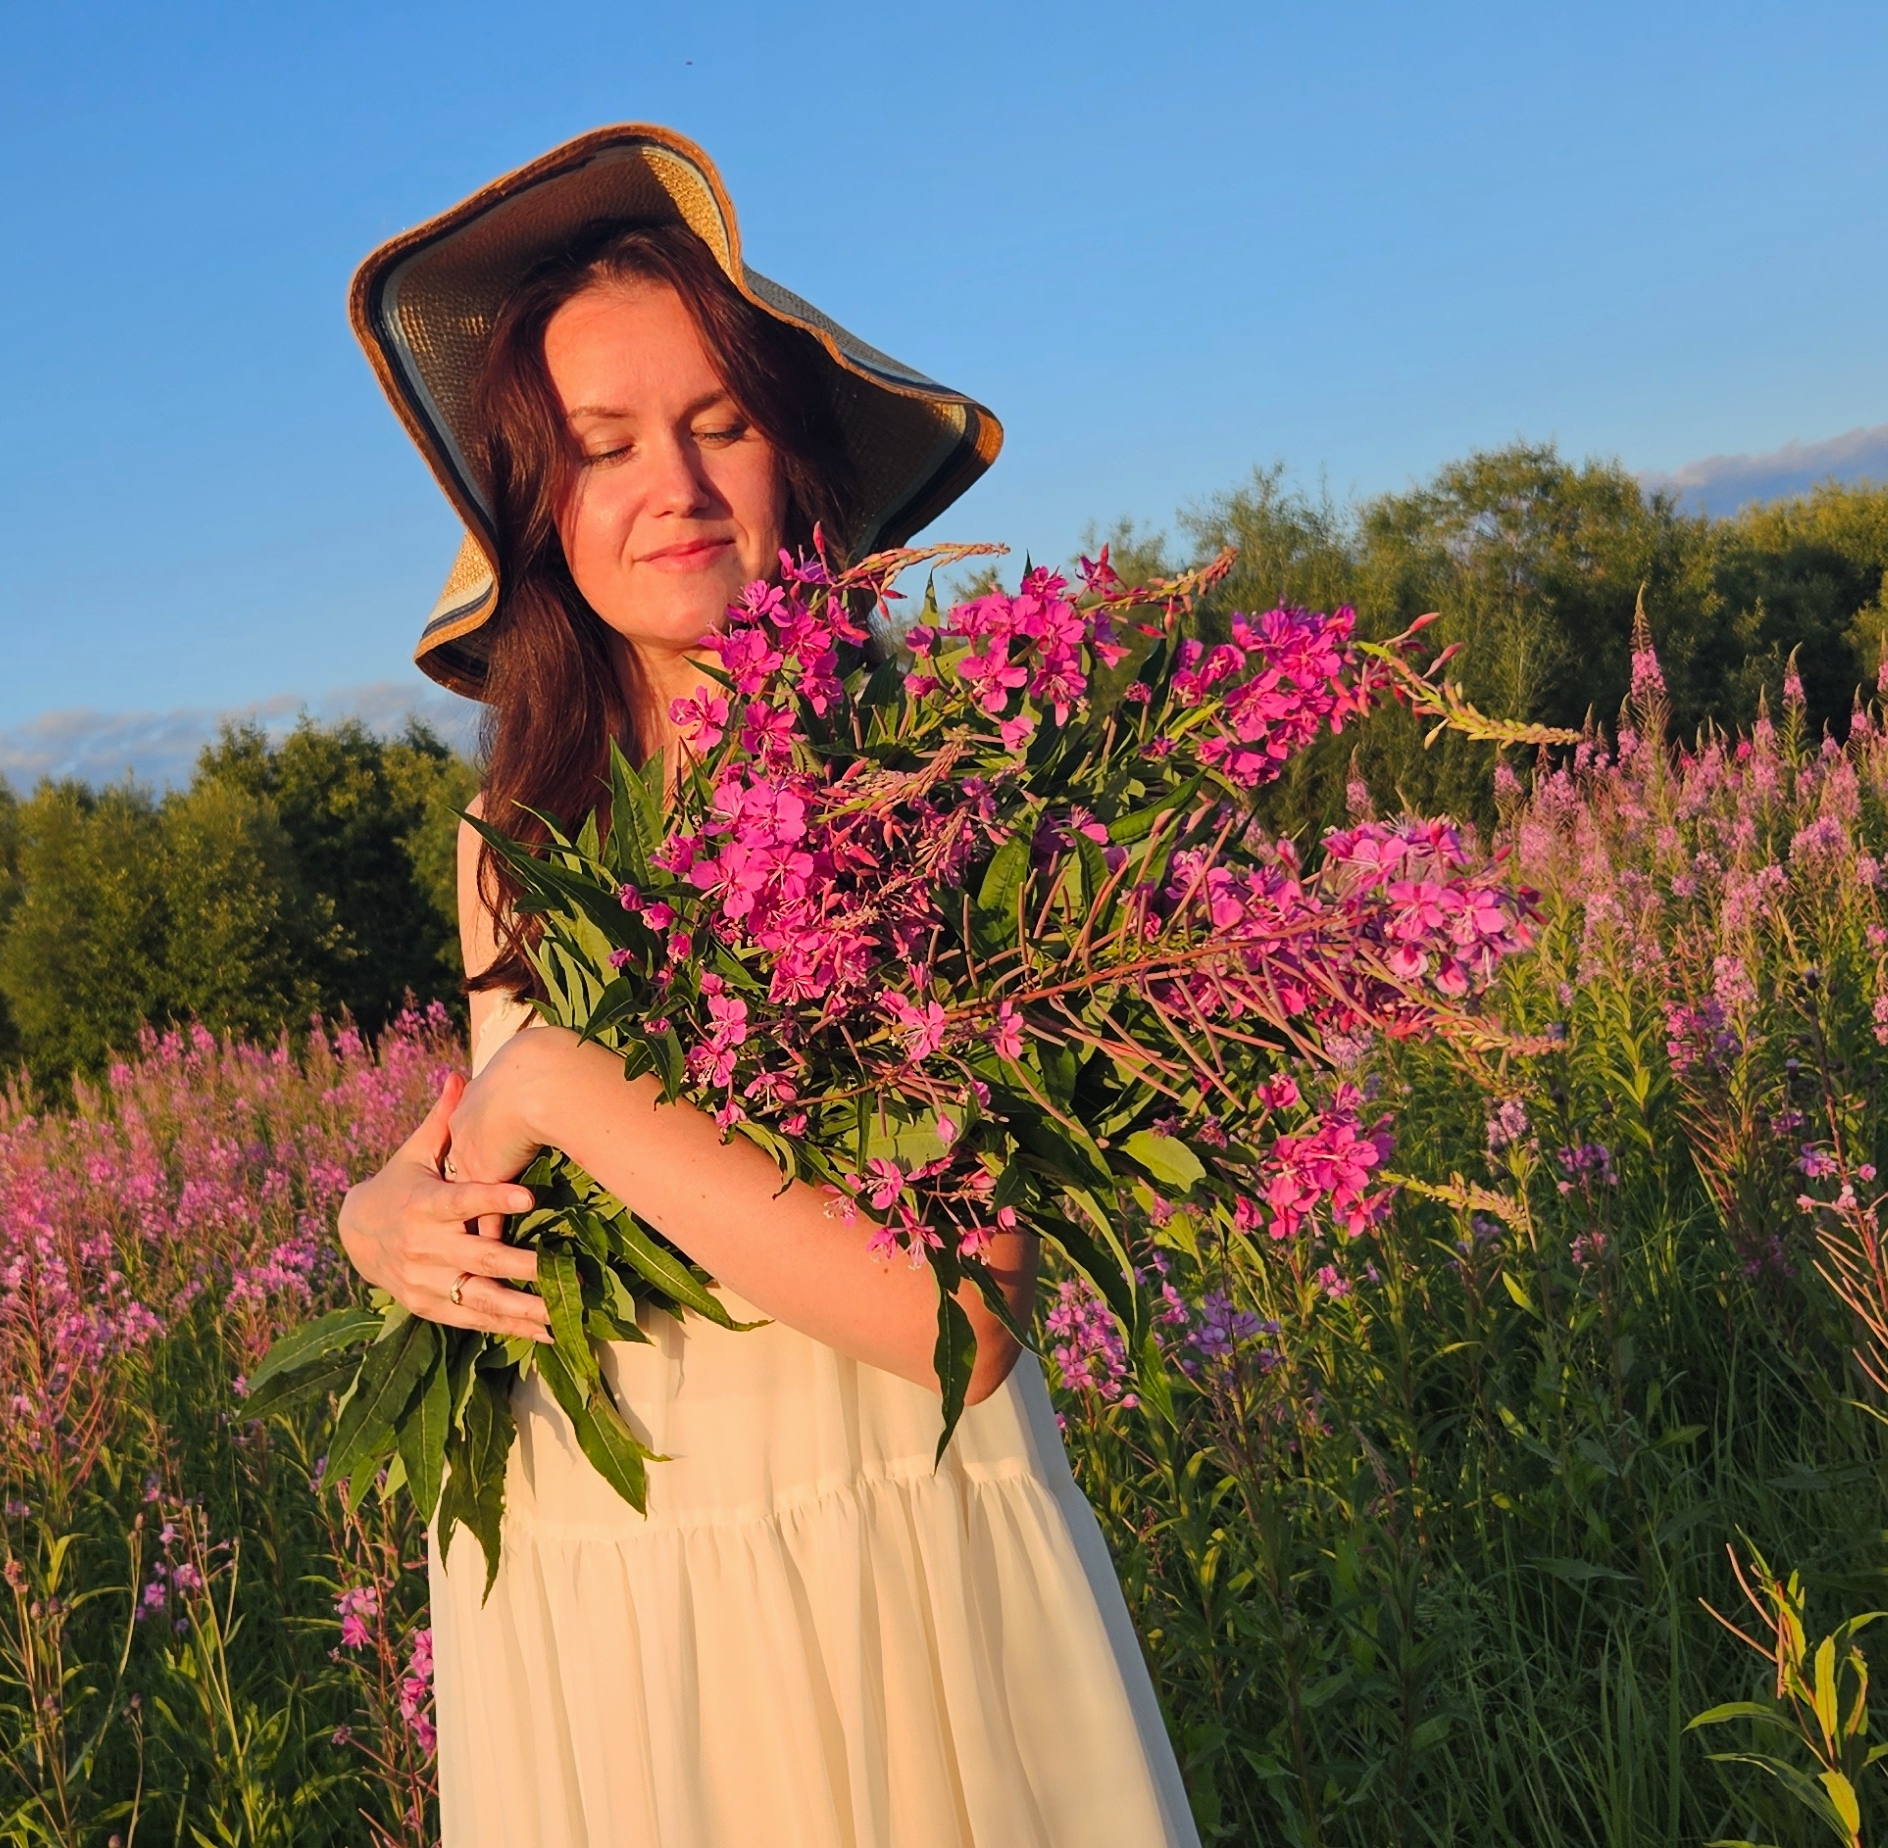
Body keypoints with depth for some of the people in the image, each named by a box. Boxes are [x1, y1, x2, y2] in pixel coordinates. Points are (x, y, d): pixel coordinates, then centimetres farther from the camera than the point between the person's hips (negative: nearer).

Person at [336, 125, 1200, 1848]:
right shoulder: (516, 836, 1)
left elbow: (961, 1315, -23)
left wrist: (568, 1086, -21)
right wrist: (382, 1218, -5)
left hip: (893, 1563, -4)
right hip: (567, 1607, 5)